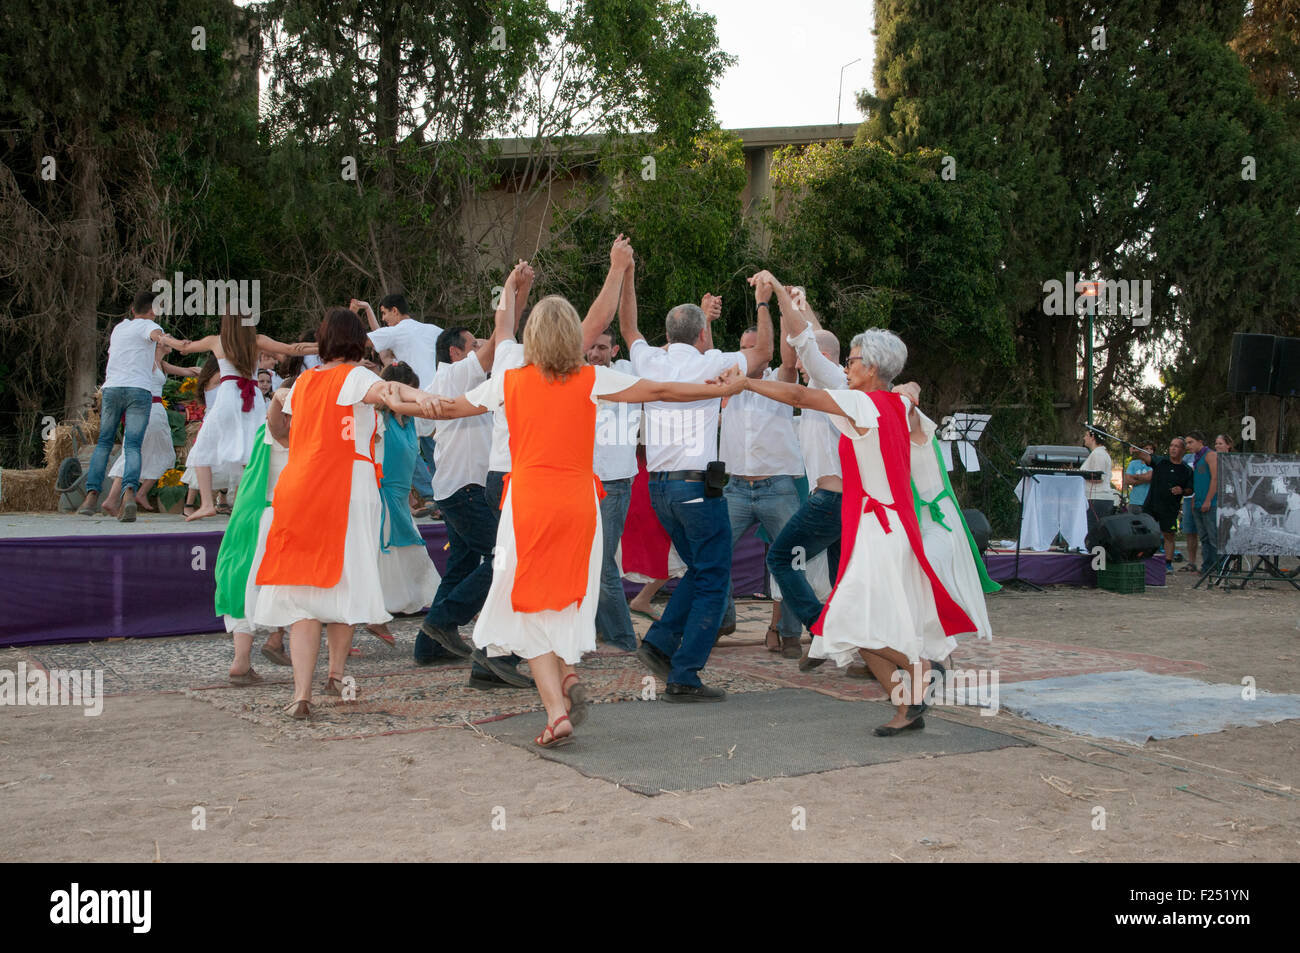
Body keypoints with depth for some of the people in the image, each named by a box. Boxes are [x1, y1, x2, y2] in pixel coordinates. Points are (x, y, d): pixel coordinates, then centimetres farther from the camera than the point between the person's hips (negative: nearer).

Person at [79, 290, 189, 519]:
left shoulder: (118, 328, 24)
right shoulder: (147, 326, 6)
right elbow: (157, 334, -19)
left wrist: (155, 345, 43)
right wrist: (174, 342, -41)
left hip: (111, 389, 4)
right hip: (139, 389, -4)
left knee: (104, 442, 15)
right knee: (132, 446, -10)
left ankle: (92, 495, 2)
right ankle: (129, 493, -32)